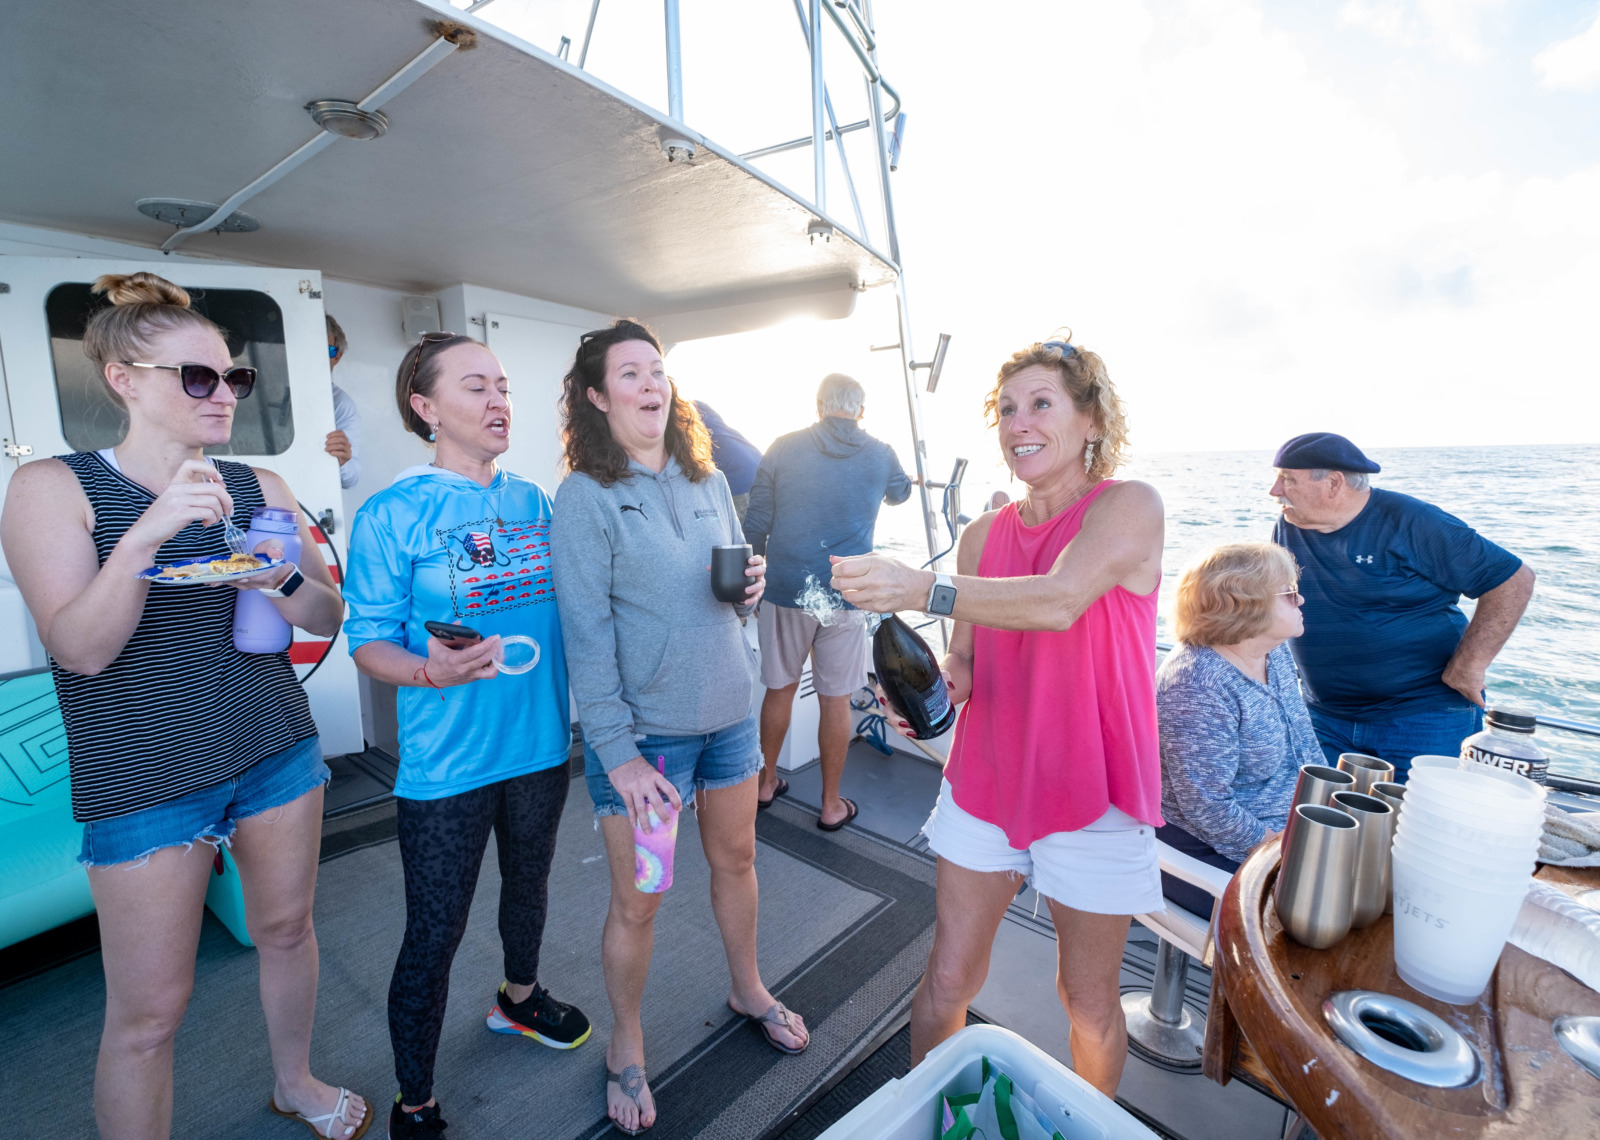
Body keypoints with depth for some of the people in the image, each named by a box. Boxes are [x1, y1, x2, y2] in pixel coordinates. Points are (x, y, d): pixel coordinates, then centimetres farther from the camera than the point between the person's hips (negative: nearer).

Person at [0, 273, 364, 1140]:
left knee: (286, 929, 19)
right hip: (143, 783, -3)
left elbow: (329, 618, 2)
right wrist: (148, 531, -29)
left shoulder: (259, 488, 2)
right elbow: (81, 649, -17)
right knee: (148, 1010, 5)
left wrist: (284, 581, -19)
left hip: (277, 752, 4)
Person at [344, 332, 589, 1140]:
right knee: (433, 936, 8)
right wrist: (431, 670, -28)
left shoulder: (533, 500, 2)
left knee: (529, 883, 25)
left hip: (540, 743, 5)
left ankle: (520, 997, 55)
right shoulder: (391, 515, -11)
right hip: (446, 764, -5)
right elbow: (369, 644, -10)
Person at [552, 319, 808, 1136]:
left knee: (736, 860, 23)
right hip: (644, 728, -5)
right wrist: (617, 752, -17)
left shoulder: (708, 481, 4)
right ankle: (626, 1050, 39)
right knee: (637, 904, 10)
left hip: (729, 711, 5)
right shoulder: (586, 496, -12)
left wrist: (752, 587, -9)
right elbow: (586, 633, -15)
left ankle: (748, 990, 50)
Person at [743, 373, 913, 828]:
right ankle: (832, 804, 24)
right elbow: (900, 493, 26)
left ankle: (766, 782, 34)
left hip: (784, 589, 1)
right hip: (846, 595, 0)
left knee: (780, 688, 17)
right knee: (835, 699, 11)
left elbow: (756, 522, 0)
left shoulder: (783, 448, 0)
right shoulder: (881, 455, 4)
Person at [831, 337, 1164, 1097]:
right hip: (985, 779, 4)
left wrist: (923, 589, -38)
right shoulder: (984, 535, 3)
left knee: (1087, 999, 17)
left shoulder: (1129, 506, -11)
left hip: (1089, 792, -3)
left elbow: (1060, 601, -30)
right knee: (947, 982, 11)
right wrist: (941, 680, -14)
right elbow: (967, 660, 8)